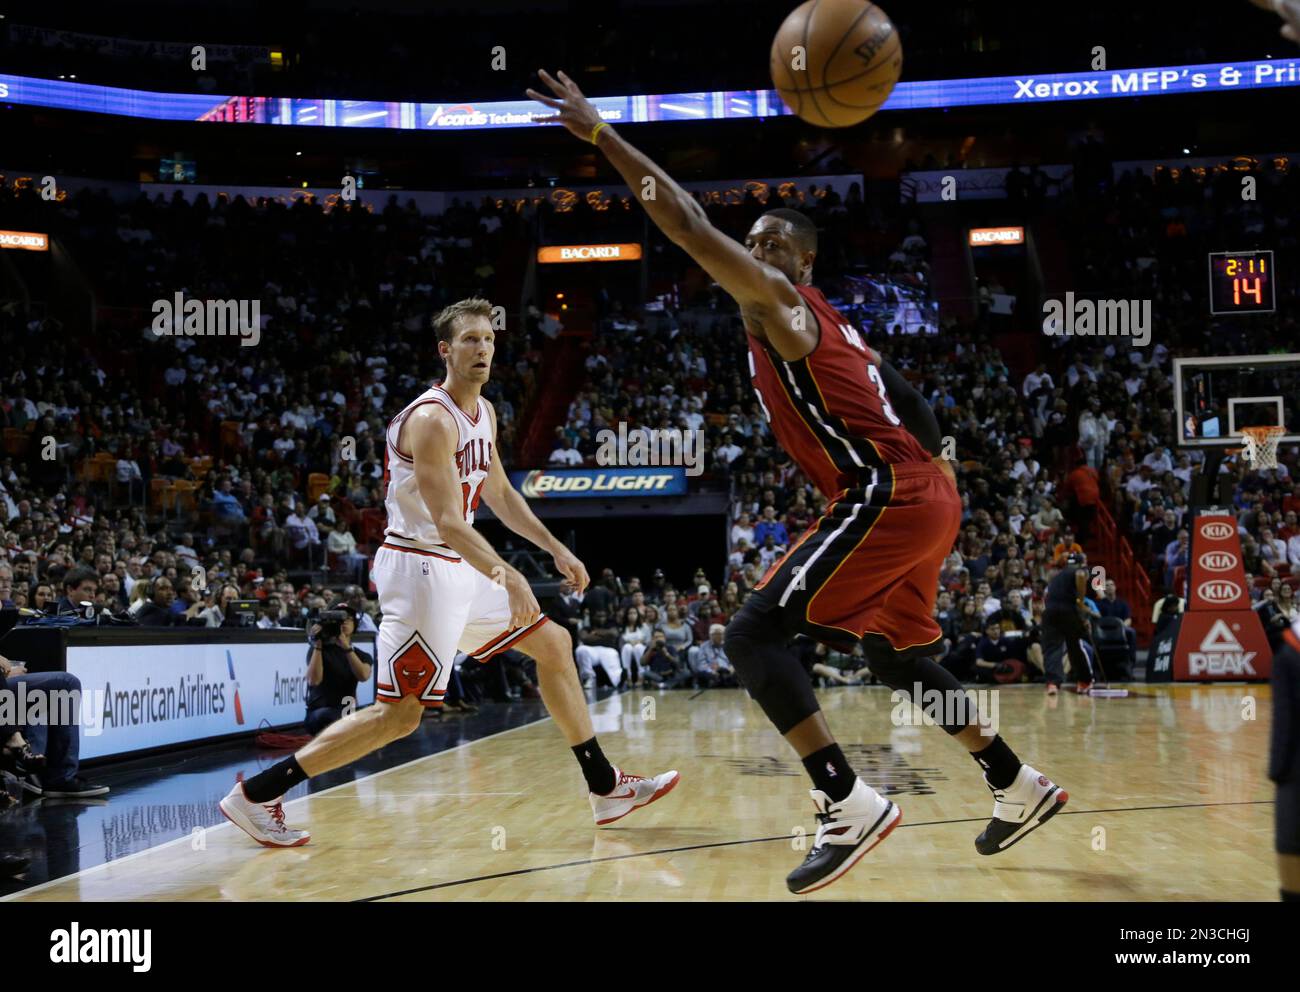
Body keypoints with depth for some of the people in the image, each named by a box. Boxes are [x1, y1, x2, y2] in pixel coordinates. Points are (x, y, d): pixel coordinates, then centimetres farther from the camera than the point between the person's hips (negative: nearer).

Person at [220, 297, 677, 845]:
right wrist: (506, 575, -42)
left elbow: (500, 493, 24)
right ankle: (255, 794, -6)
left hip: (461, 567, 10)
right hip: (421, 567, -10)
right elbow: (448, 522, -29)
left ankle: (606, 787, 21)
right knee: (399, 713, -11)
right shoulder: (431, 419, -19)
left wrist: (556, 548, 19)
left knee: (554, 646, 13)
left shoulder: (484, 413, 11)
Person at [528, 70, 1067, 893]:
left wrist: (600, 133, -13)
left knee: (754, 633, -12)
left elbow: (690, 227, -13)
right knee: (897, 656, 25)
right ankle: (1021, 788, 35)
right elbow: (913, 409, 27)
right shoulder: (829, 326, 24)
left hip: (886, 498, -10)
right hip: (925, 497, 10)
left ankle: (849, 804, -17)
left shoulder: (777, 302, -4)